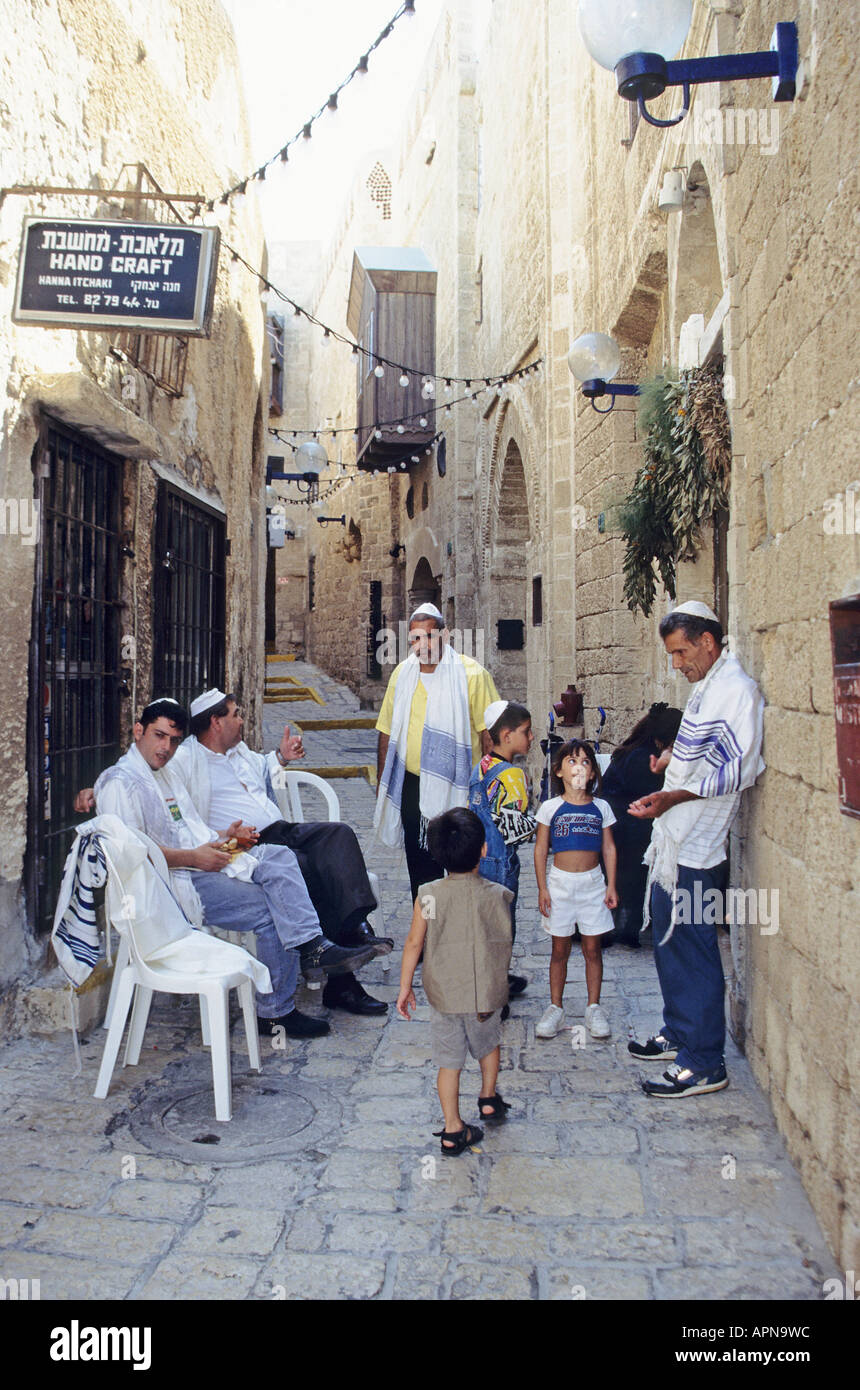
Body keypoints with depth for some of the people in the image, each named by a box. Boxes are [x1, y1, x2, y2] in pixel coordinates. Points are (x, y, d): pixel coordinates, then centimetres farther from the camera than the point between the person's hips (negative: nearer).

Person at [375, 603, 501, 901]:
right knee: (420, 870, 14)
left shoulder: (471, 674, -8)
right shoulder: (402, 674, 7)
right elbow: (387, 732, 13)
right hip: (413, 785, 4)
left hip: (458, 790, -4)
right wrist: (382, 782, 12)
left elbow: (489, 731, -8)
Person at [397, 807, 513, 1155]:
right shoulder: (496, 895, -12)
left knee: (449, 1060, 11)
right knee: (488, 1043, 28)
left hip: (442, 993, 0)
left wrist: (405, 987, 5)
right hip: (485, 992, 0)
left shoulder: (428, 895, -12)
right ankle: (488, 1099, 42)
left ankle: (452, 1130, 16)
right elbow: (505, 944, -3)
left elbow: (414, 943, -6)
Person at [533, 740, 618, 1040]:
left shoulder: (601, 808, 2)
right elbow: (540, 850, 0)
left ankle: (593, 1008, 20)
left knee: (593, 949, 7)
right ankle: (555, 1008, 19)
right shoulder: (551, 808, -3)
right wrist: (542, 888, -4)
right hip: (560, 882, -1)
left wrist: (611, 885, 2)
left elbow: (609, 849, 7)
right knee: (560, 950, 7)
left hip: (593, 883, 1)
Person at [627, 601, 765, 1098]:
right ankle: (678, 1034, 33)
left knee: (693, 949, -3)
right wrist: (673, 762, 14)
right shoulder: (706, 686, 16)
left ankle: (704, 1063, 7)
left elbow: (741, 769, -22)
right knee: (669, 940, 18)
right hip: (673, 841, 10)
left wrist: (675, 796, -25)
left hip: (697, 850, -10)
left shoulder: (736, 688, -15)